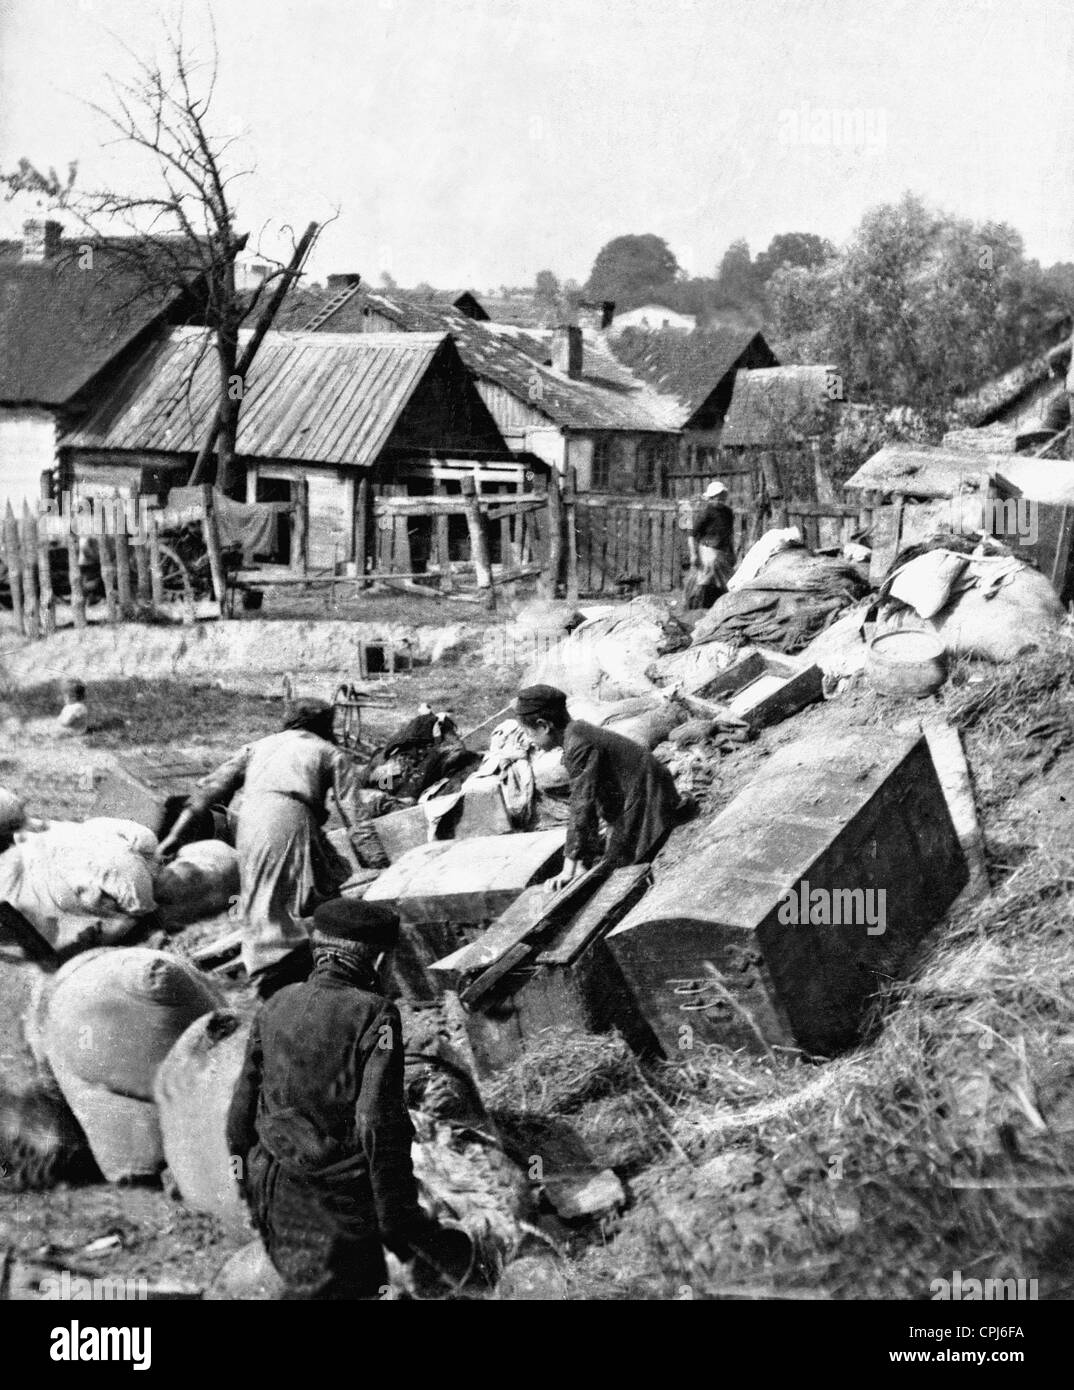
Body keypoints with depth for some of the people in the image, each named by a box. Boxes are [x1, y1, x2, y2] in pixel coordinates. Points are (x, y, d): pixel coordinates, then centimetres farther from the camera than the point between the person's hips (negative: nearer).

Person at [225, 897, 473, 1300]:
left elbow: (241, 1112, 9)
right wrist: (399, 1219, -13)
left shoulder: (276, 1007, 4)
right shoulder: (374, 1016, -13)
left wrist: (252, 1187, 22)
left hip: (275, 1190, 6)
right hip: (340, 1202, -6)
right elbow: (381, 1124, -19)